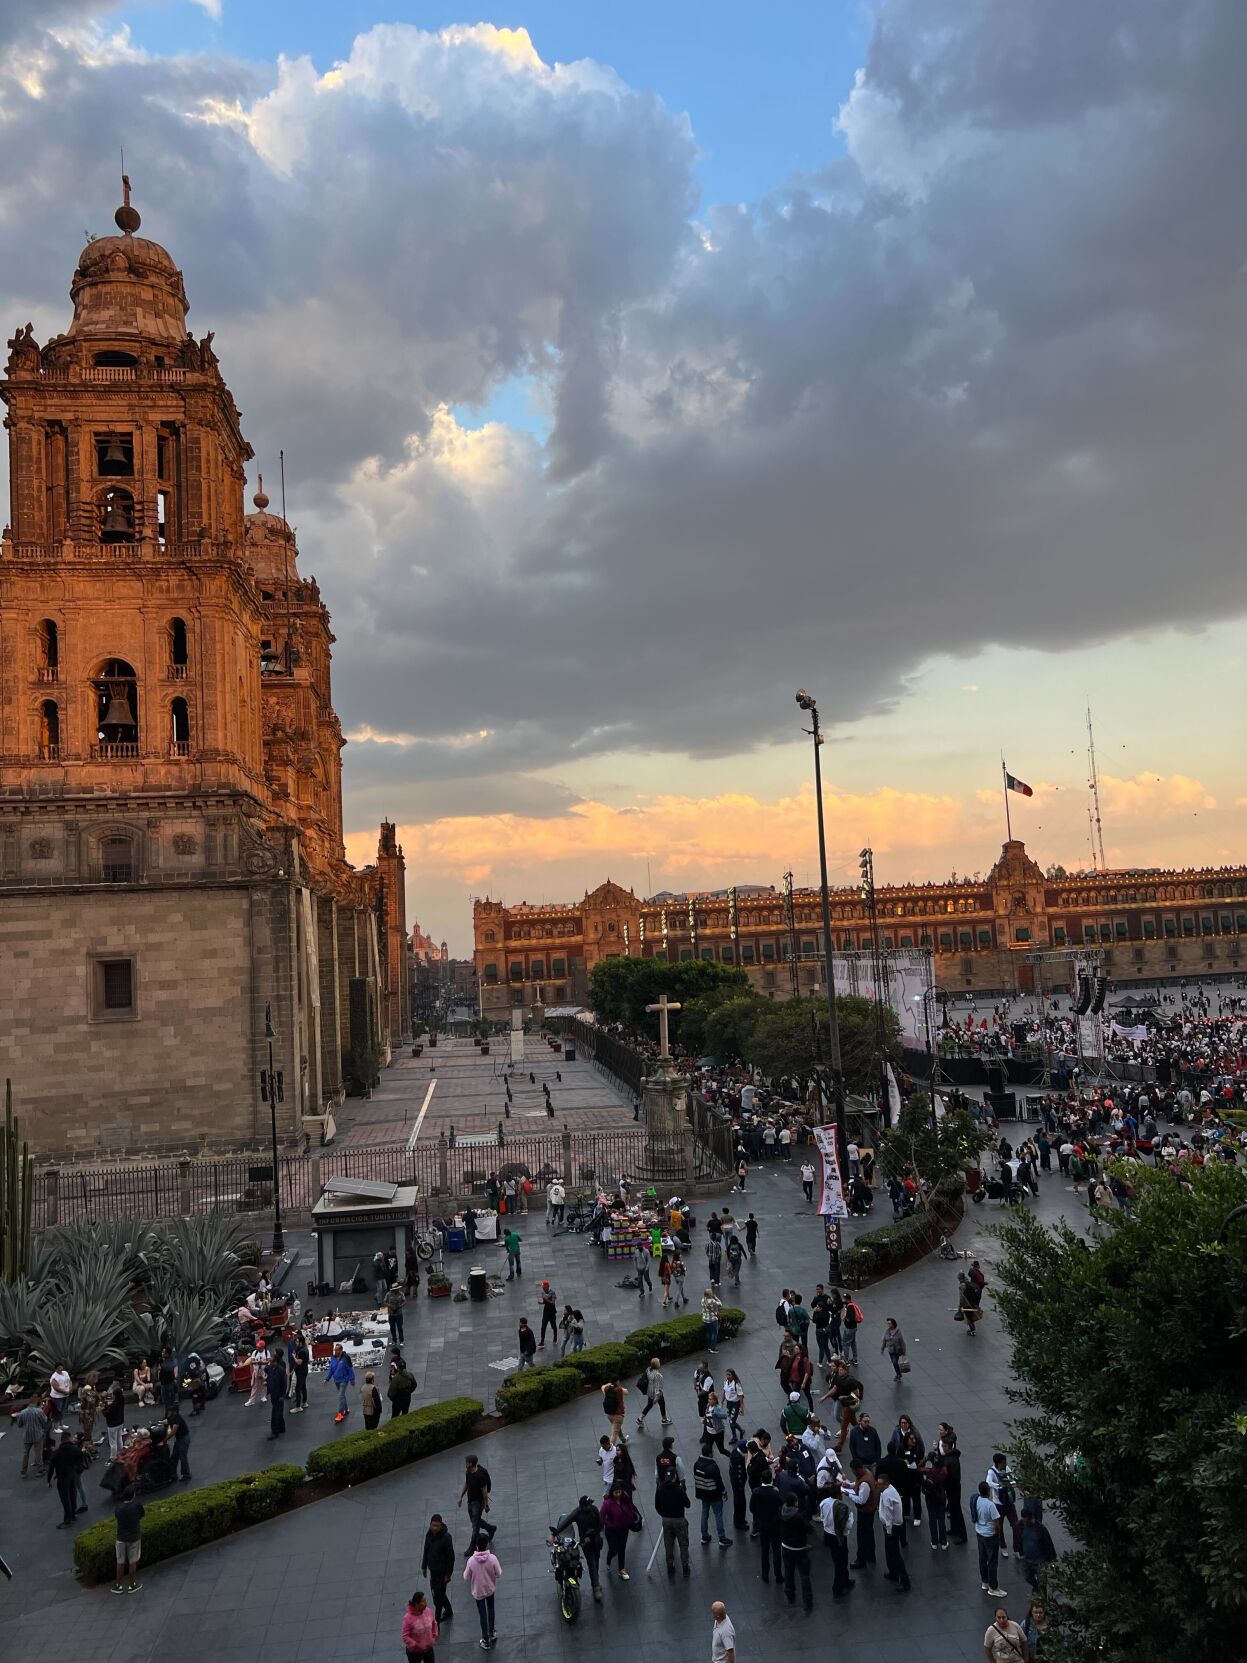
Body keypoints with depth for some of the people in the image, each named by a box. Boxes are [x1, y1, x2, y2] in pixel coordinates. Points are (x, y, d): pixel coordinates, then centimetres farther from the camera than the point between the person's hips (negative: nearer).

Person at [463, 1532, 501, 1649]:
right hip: (490, 1588, 1)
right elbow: (498, 1574, -13)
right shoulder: (492, 1558, -26)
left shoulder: (471, 1561, -27)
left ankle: (486, 1640, 27)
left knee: (483, 1614, 15)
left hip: (478, 1591, -1)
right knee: (491, 1609, 27)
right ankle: (491, 1633, 42)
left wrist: (465, 1570, 6)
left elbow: (466, 1577, -14)